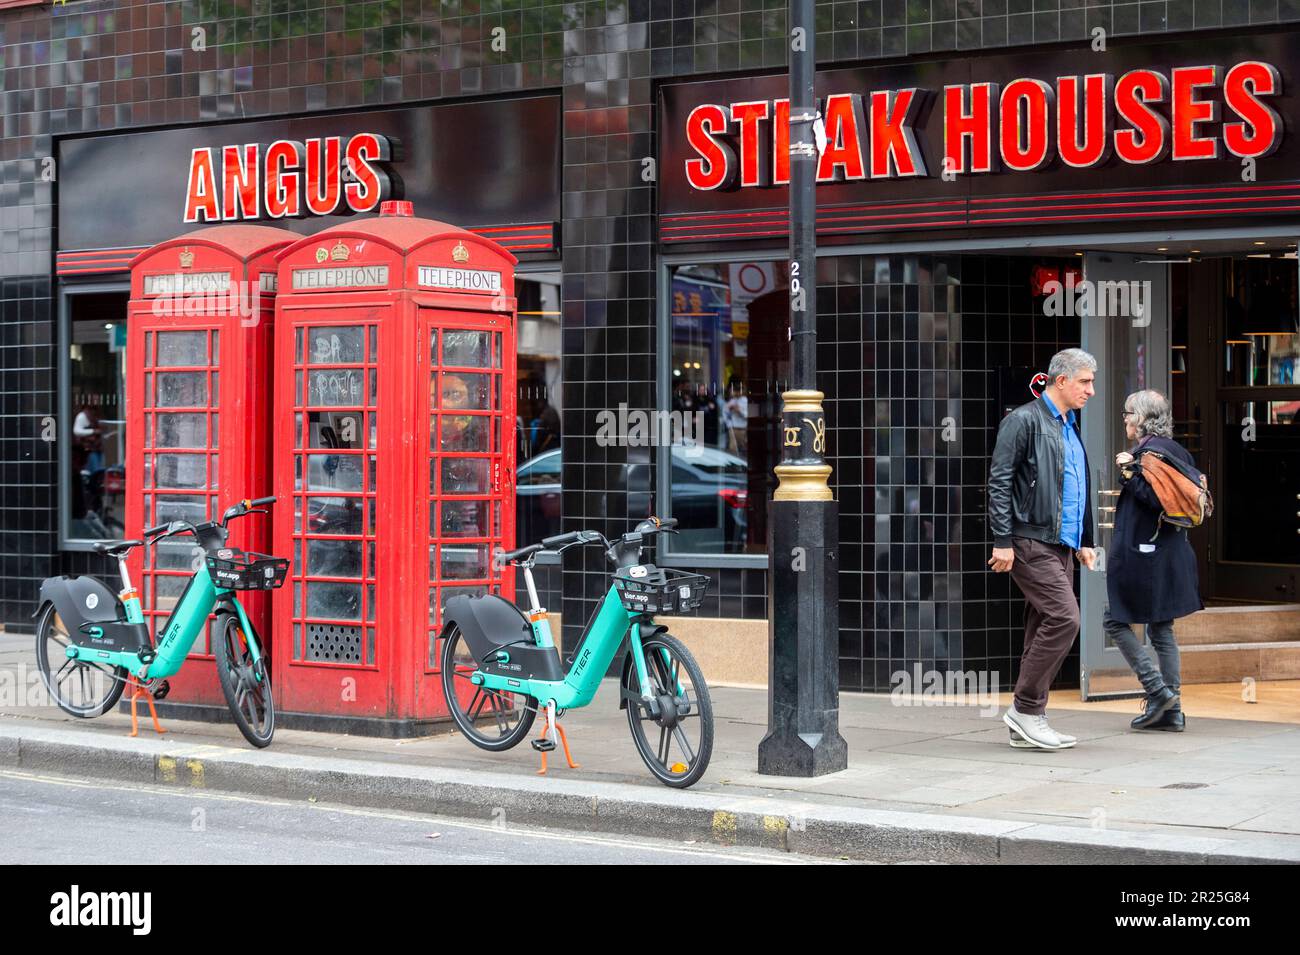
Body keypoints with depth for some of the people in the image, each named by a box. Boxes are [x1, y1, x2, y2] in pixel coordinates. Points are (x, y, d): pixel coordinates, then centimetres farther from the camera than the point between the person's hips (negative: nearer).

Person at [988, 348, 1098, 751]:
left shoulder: (1070, 428, 20)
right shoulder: (1024, 421, -7)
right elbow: (999, 482, -12)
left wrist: (1085, 540, 23)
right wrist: (1002, 541, -17)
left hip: (1059, 544, 9)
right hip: (1030, 542, -9)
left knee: (1044, 627, 8)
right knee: (1063, 618, -16)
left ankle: (1027, 724, 12)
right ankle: (1026, 708, -7)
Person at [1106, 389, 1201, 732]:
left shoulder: (1149, 451, -14)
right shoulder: (1177, 451, 12)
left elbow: (1157, 499, -23)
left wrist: (1129, 472, -15)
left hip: (1142, 551, -9)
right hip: (1172, 552, 9)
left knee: (1115, 620, 2)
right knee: (1161, 629, 11)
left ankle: (1157, 690, -4)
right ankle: (1171, 710, 9)